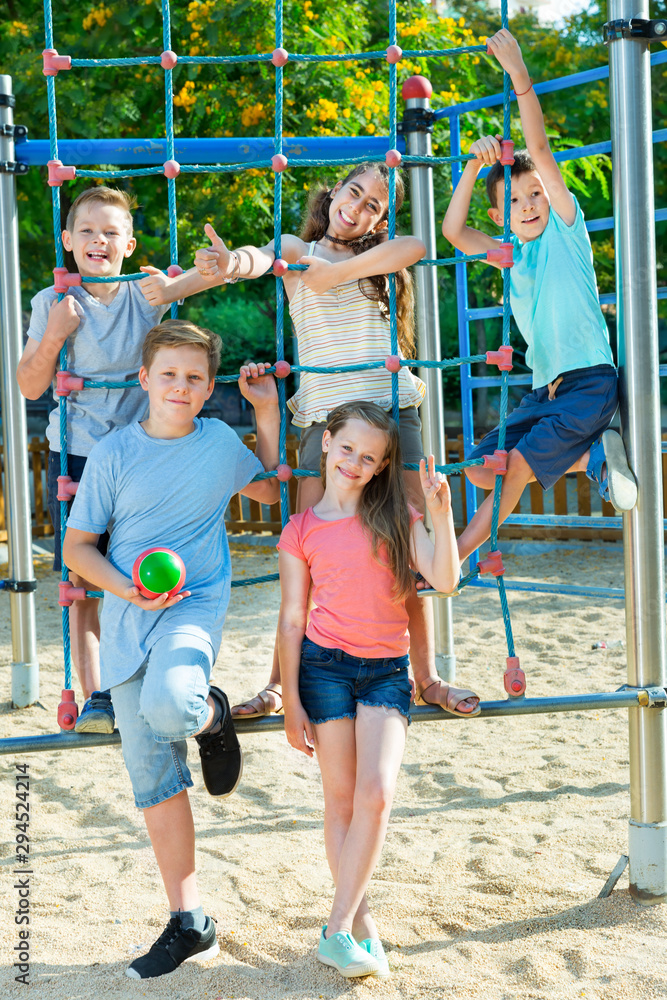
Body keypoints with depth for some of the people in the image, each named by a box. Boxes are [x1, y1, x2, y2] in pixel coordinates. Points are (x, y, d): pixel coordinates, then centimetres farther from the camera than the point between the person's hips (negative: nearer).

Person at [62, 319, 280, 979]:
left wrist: (268, 411, 11)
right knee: (153, 776, 4)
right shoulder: (114, 453, -2)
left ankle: (213, 716, 3)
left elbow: (271, 491, 22)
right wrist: (126, 589, -13)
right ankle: (189, 924, 16)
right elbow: (77, 546, 4)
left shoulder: (221, 442, 2)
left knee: (167, 705, -36)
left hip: (195, 608, -1)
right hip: (128, 619, 2)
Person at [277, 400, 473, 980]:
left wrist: (440, 510, -14)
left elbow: (444, 579, -6)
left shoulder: (395, 516, 6)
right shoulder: (302, 530, 4)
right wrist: (291, 702, 1)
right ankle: (362, 928, 11)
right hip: (325, 664, 0)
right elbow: (292, 620, 4)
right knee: (341, 798, 2)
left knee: (377, 794, -12)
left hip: (387, 669, 1)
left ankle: (338, 930, -4)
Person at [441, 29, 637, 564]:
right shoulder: (510, 255, 15)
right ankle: (592, 455, 7)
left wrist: (520, 75, -14)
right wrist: (474, 167, -8)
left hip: (591, 380, -7)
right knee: (480, 470, 2)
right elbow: (453, 230, 2)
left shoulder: (565, 227, 0)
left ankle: (463, 550, -1)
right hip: (545, 391, 7)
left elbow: (540, 148, -8)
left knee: (517, 465, -18)